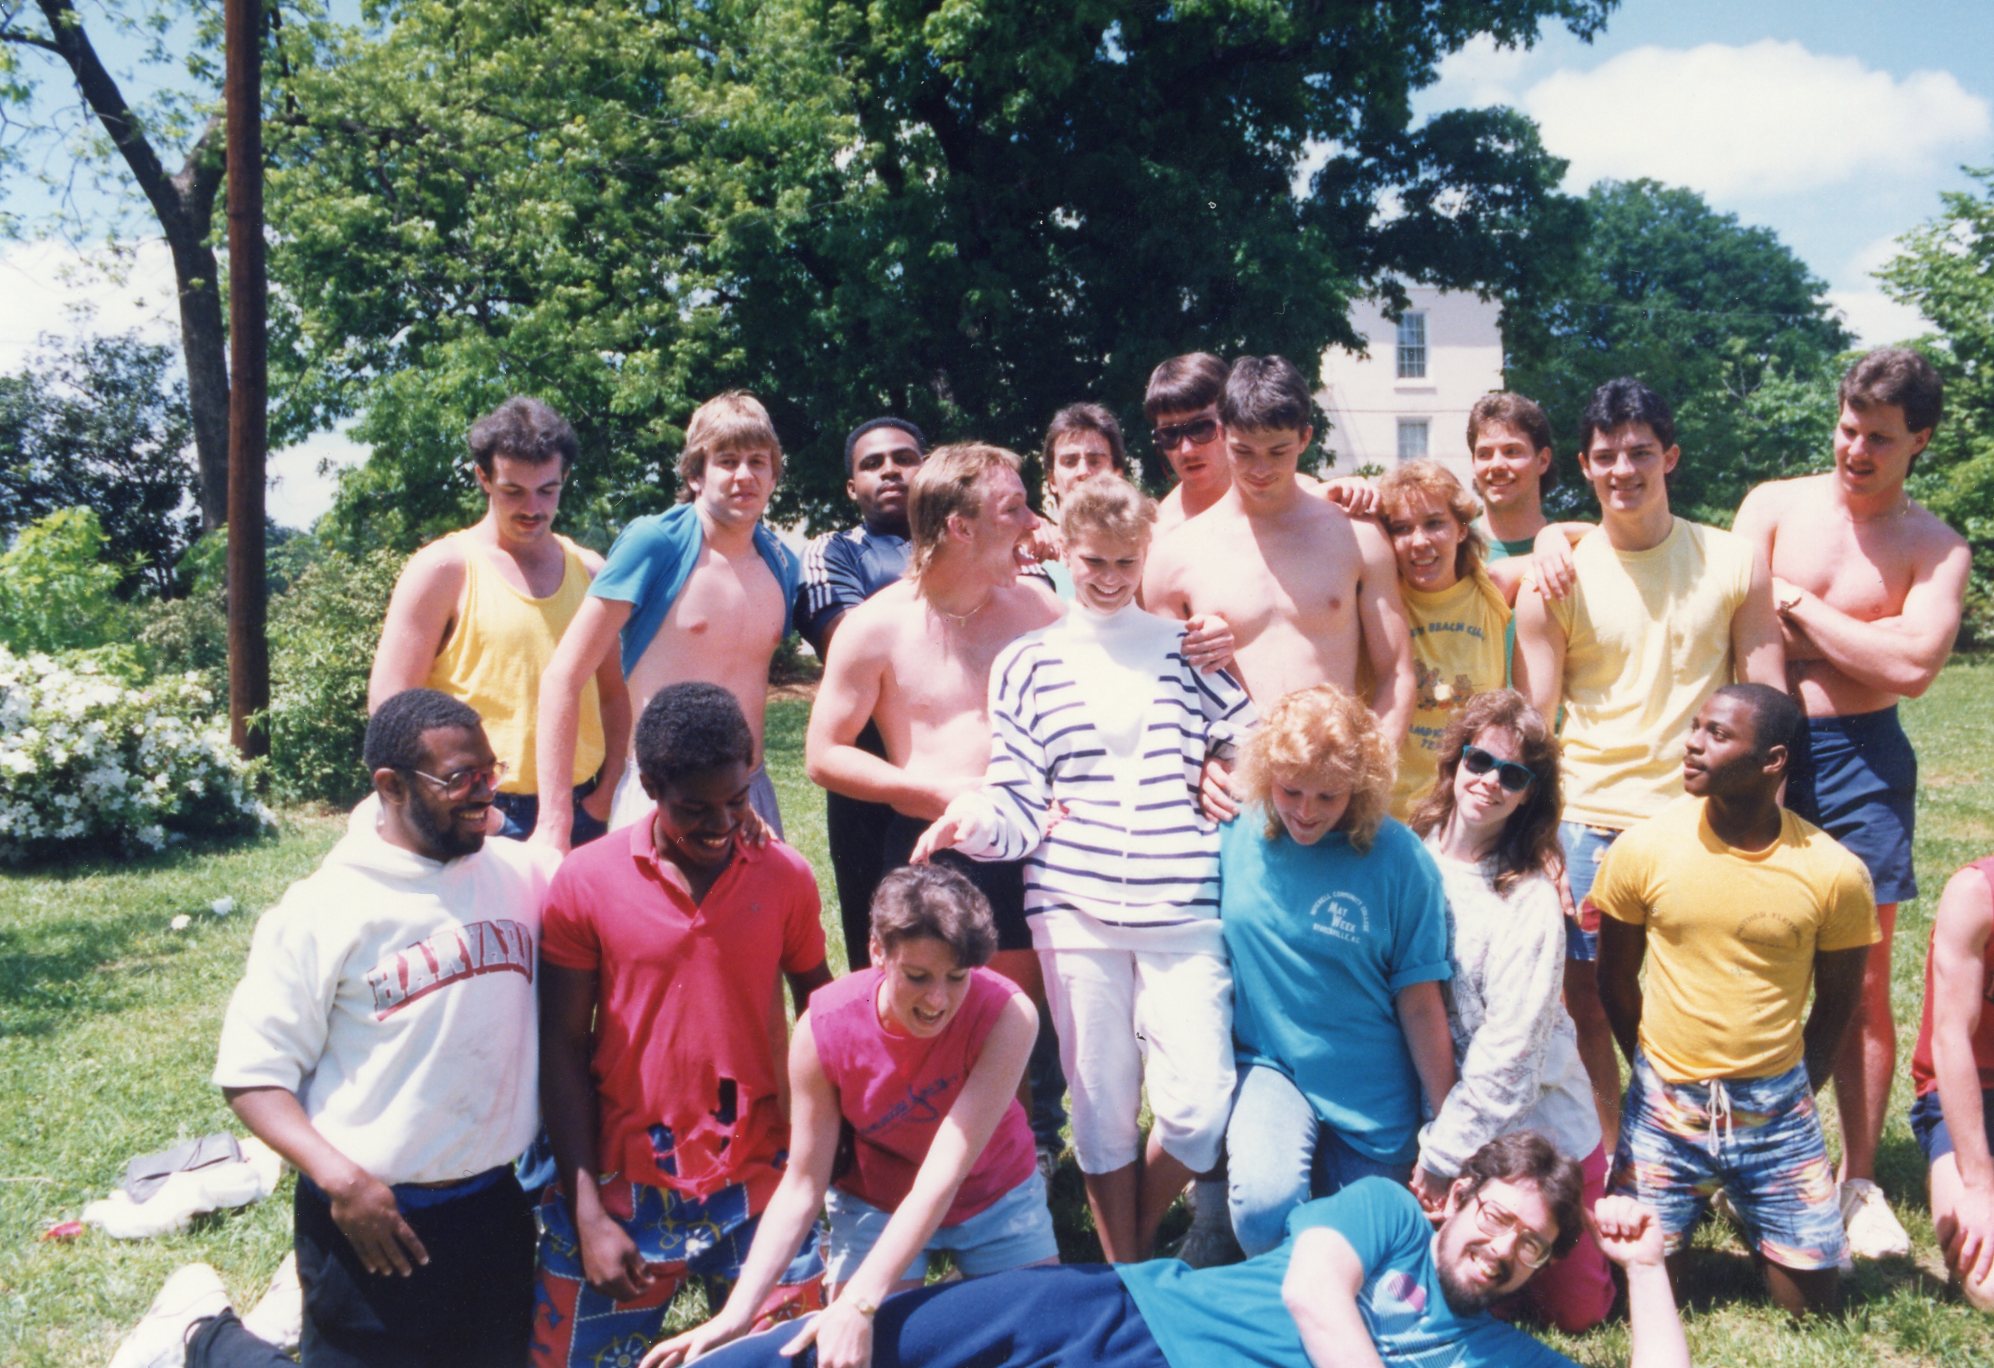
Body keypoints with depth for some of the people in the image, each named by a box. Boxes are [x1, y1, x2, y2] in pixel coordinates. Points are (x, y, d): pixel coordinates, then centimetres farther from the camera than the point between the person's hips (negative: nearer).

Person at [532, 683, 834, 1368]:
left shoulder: (787, 877, -3)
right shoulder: (584, 881, -7)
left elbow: (820, 1015, 9)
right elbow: (562, 1050, -3)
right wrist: (588, 1214, -6)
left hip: (759, 1186, 1)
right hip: (622, 1189, -1)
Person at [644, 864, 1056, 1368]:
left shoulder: (1006, 1015, -33)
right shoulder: (822, 1029, -27)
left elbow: (944, 1174, -37)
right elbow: (801, 1187, -19)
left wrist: (859, 1304, -47)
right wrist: (736, 1315, -30)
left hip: (996, 1195, 0)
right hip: (876, 1204, 0)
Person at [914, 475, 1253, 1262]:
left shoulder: (1188, 652, 10)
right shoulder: (1028, 663, 7)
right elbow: (1019, 808, 2)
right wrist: (975, 822, -17)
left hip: (1182, 908, 0)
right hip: (1074, 908, 0)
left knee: (1199, 1108, -5)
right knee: (1102, 1106, 7)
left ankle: (1140, 1233, 25)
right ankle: (1124, 1274, 27)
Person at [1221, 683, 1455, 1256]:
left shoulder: (1398, 858, -12)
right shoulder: (1233, 835, -8)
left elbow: (1420, 1002, -7)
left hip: (1371, 1094, 0)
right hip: (1268, 1065, 0)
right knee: (1265, 1200, -27)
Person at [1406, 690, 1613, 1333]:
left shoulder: (1530, 898, -17)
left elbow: (1509, 1053, -18)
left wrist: (1443, 1157, -15)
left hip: (1538, 1128, -3)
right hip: (1435, 1117, 3)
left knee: (1575, 1310, 7)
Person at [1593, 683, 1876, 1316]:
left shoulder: (1834, 873, -11)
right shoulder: (1642, 849, -10)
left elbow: (1837, 1001, 4)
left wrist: (1796, 1092, 4)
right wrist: (1661, 1078, 7)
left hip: (1777, 1109, 0)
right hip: (1666, 1104, 0)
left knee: (1814, 1304, 5)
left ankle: (1748, 1216, 33)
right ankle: (1690, 1213, 31)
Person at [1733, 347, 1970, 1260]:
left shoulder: (1936, 549, 3)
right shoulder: (1774, 505, 6)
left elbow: (1912, 666, -13)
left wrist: (1798, 608, -7)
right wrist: (1845, 642, -9)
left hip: (1859, 759, 0)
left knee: (1861, 979, 3)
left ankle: (1859, 1180, 15)